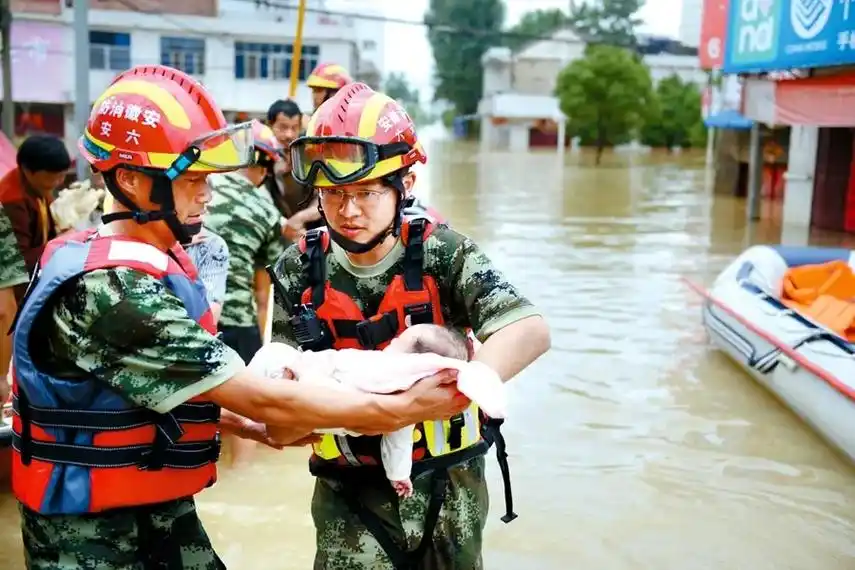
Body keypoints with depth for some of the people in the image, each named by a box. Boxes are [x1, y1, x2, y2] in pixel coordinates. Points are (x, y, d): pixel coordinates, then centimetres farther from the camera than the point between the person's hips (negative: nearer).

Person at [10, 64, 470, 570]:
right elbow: (258, 398, -26)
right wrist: (404, 409, -21)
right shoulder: (108, 290, -27)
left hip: (164, 510, 8)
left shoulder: (156, 261, 3)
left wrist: (255, 428, 1)